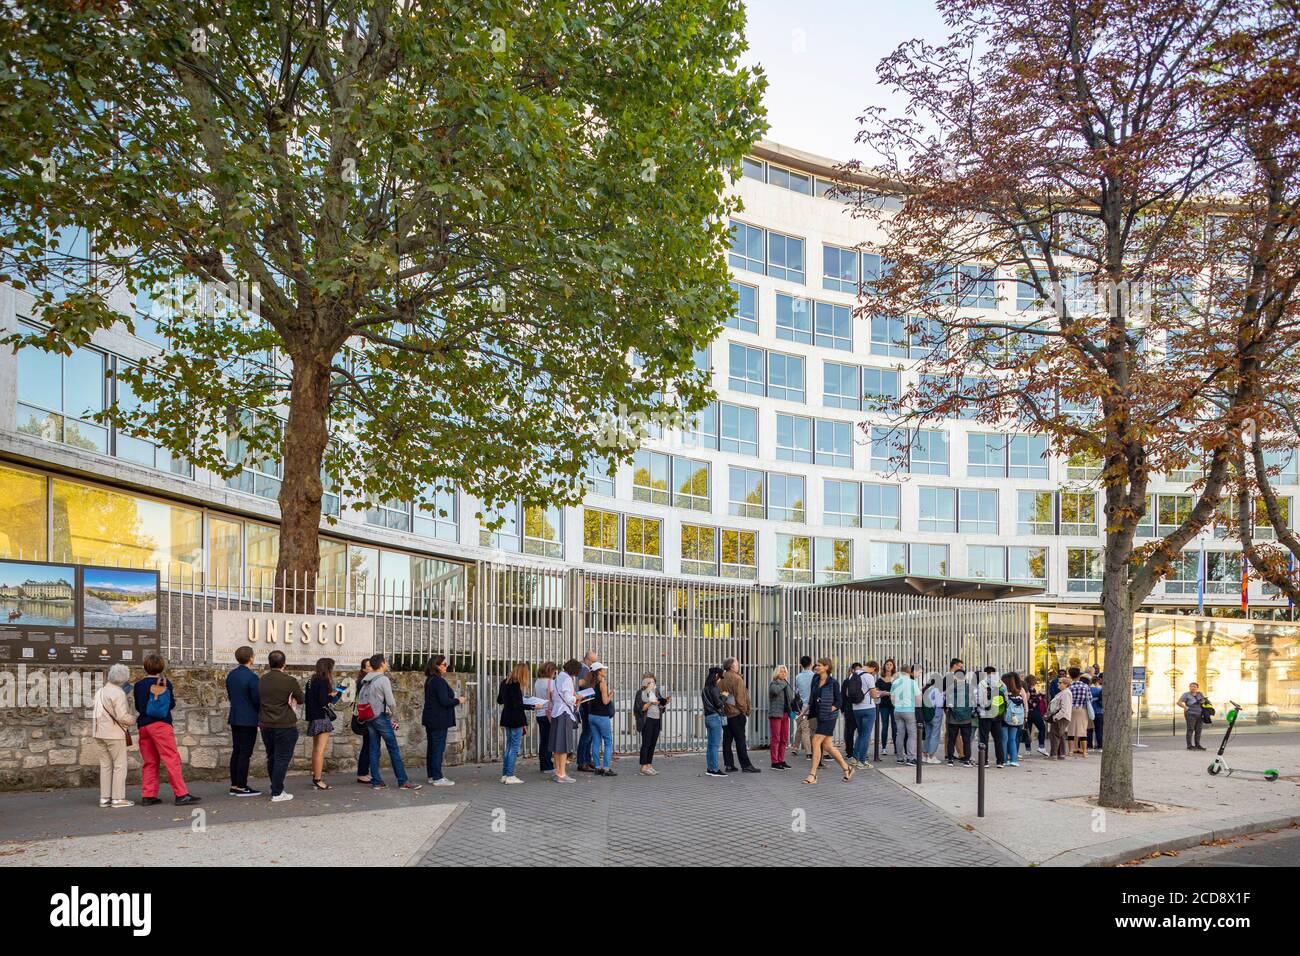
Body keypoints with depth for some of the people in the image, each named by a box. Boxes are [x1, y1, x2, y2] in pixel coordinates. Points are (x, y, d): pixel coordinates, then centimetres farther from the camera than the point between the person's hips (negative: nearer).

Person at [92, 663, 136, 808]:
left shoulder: (99, 691, 10)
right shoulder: (118, 693, -14)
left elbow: (94, 712, 11)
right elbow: (122, 716, -18)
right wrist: (135, 720, -2)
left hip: (99, 733, 7)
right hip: (115, 733, -7)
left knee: (105, 765, 13)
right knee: (120, 765, 0)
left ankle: (104, 798, 14)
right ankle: (118, 798, -1)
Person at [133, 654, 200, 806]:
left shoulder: (138, 685, 8)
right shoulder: (164, 683, -1)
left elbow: (137, 707, 13)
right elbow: (171, 705, 0)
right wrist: (173, 694, 17)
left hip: (142, 725, 5)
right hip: (160, 724, -5)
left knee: (149, 762, 10)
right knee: (172, 759, -7)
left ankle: (148, 796, 7)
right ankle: (181, 794, -11)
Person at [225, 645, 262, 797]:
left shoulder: (231, 675, 8)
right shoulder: (251, 677, -17)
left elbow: (230, 696, 15)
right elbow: (257, 700, -15)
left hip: (235, 718, 8)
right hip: (249, 720, -8)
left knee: (236, 751, 12)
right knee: (245, 753, -4)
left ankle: (234, 785, 15)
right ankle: (241, 787, -2)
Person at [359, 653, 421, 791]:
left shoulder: (366, 681, 10)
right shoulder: (383, 679, -12)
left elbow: (359, 699, 13)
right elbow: (391, 702, -13)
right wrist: (392, 713, 6)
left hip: (369, 718, 7)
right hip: (381, 717, -7)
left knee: (374, 750, 9)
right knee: (394, 749, -3)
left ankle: (376, 782, 9)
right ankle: (403, 781, -2)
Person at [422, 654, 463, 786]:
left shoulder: (429, 680, 13)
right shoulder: (439, 681, -19)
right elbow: (444, 701, -23)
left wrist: (454, 700, 14)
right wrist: (458, 701, -8)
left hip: (430, 719, 10)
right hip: (439, 720, -10)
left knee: (431, 747, 14)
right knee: (438, 747, -6)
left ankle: (431, 775, 21)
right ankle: (437, 778, -3)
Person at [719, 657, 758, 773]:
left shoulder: (721, 680, 9)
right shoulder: (737, 679, -10)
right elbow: (740, 697, -12)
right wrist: (745, 711, -5)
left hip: (724, 714, 6)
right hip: (736, 714, -6)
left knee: (727, 739, 8)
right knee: (740, 740, -3)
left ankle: (729, 765, 10)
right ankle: (746, 765, -1)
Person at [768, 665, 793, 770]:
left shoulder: (787, 684, 18)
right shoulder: (773, 683, -3)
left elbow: (791, 697, 20)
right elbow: (775, 690, -26)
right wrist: (783, 683, -12)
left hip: (785, 713, 7)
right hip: (776, 714, -7)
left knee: (784, 739, 8)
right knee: (776, 738, -6)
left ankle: (781, 760, 16)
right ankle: (774, 762, -3)